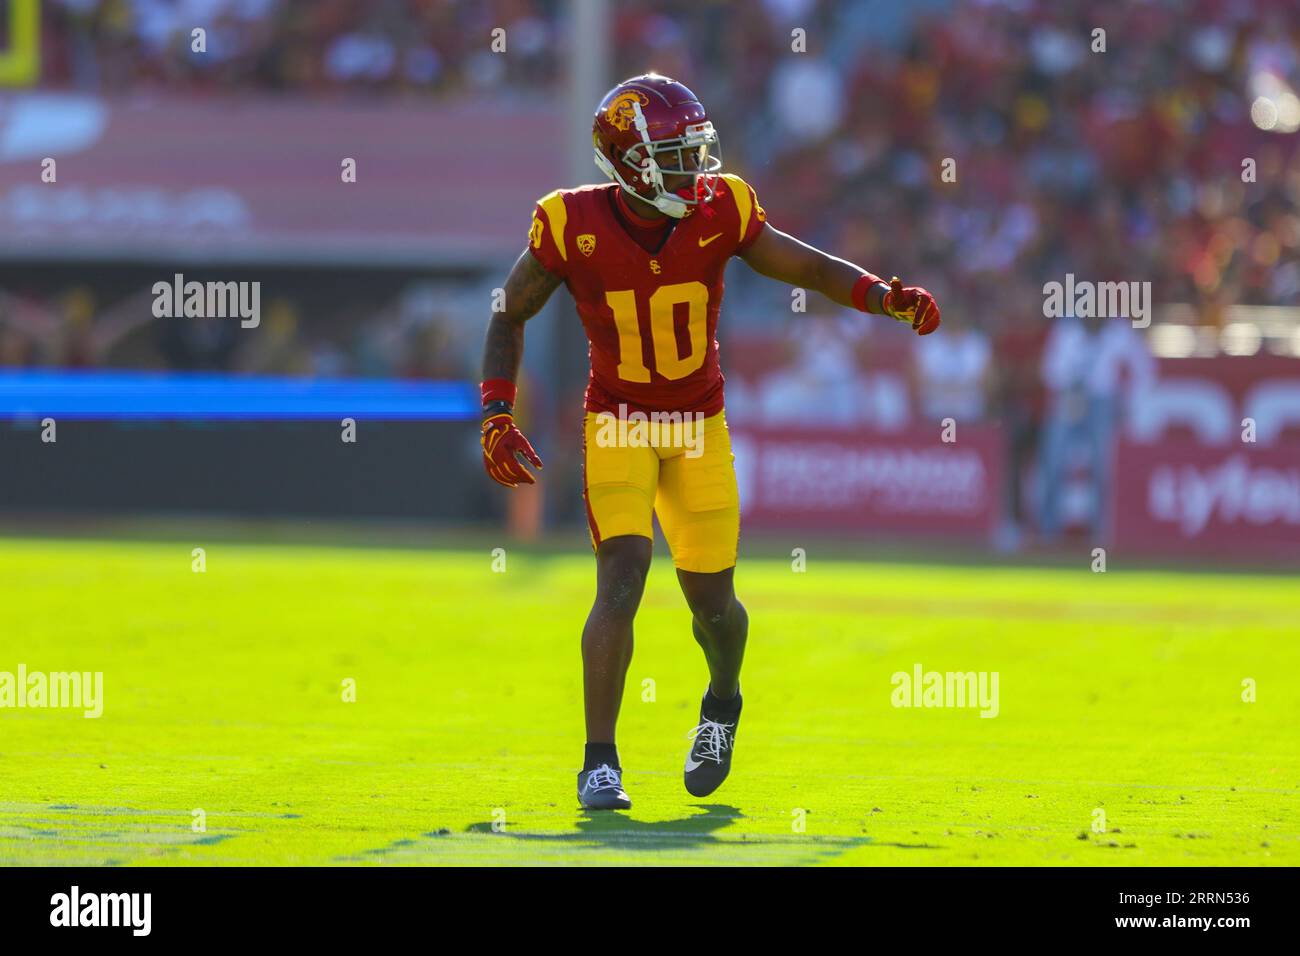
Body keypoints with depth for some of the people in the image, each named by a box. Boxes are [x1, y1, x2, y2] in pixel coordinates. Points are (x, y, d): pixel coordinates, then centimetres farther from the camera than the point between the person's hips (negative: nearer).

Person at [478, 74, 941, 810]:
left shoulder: (719, 215, -13)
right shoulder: (575, 227, -17)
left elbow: (811, 268, -4)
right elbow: (511, 315, -2)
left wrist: (889, 299, -21)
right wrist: (498, 418, -8)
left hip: (699, 427, 2)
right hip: (618, 423, -2)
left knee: (712, 599, 4)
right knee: (623, 576, -19)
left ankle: (723, 702, 39)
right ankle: (600, 764, -13)